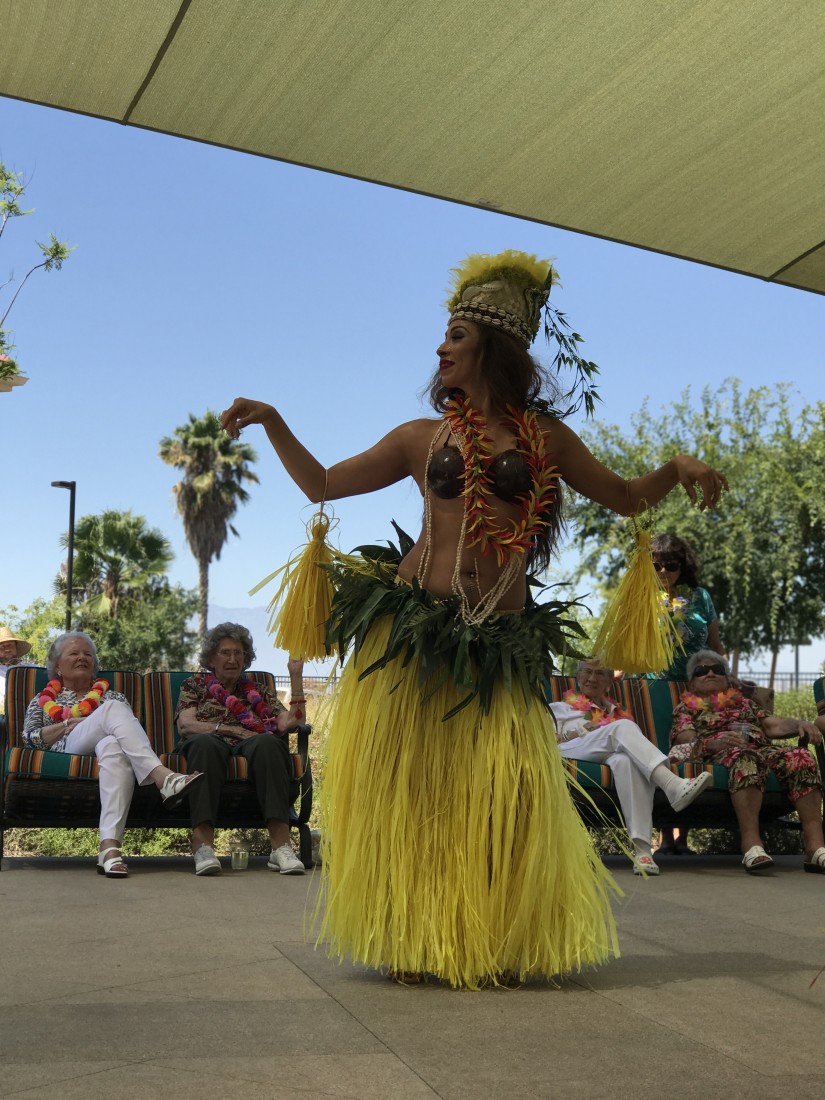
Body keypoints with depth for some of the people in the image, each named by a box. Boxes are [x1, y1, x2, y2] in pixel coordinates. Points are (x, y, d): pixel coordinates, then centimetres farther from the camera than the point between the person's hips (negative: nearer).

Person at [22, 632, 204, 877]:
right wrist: (68, 724, 0)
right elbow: (30, 739, 12)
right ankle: (163, 777, -55)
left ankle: (109, 848, -58)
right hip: (69, 751, -1)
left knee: (113, 745, -42)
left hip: (105, 749, 2)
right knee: (113, 708, -32)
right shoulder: (43, 700, 29)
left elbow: (130, 727, 18)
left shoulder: (112, 695, 32)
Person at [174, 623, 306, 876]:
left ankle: (281, 845, -48)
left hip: (251, 749, 1)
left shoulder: (259, 692, 29)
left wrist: (296, 676, 9)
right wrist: (232, 730, -6)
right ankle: (203, 843, -50)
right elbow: (185, 725, 6)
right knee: (204, 743, -38)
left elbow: (290, 722, 12)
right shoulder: (195, 685, 25)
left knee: (267, 743, -36)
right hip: (214, 746, -1)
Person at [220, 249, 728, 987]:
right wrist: (272, 423, 4)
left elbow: (627, 498, 18)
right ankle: (412, 944, 16)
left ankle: (492, 944, 16)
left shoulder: (546, 437, 10)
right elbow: (322, 485, 14)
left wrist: (677, 468, 0)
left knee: (500, 796, -3)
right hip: (410, 634, 1)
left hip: (499, 646, 0)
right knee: (407, 786, 1)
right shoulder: (422, 437, 11)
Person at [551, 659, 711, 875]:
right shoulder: (559, 708, 33)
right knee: (622, 727, -30)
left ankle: (641, 847, -53)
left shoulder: (617, 714, 36)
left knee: (626, 760, -39)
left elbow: (628, 743, 17)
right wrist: (581, 732, 1)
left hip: (607, 756, 2)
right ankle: (673, 785, -52)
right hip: (570, 752, -1)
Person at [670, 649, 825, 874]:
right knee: (743, 757, -39)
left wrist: (800, 723, -2)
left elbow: (776, 725, 21)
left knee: (802, 758, -28)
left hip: (763, 750, 4)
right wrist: (713, 742, -19)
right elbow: (685, 742, 3)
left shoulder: (744, 702, 36)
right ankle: (752, 845, -51)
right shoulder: (685, 707, 23)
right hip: (720, 755, -4)